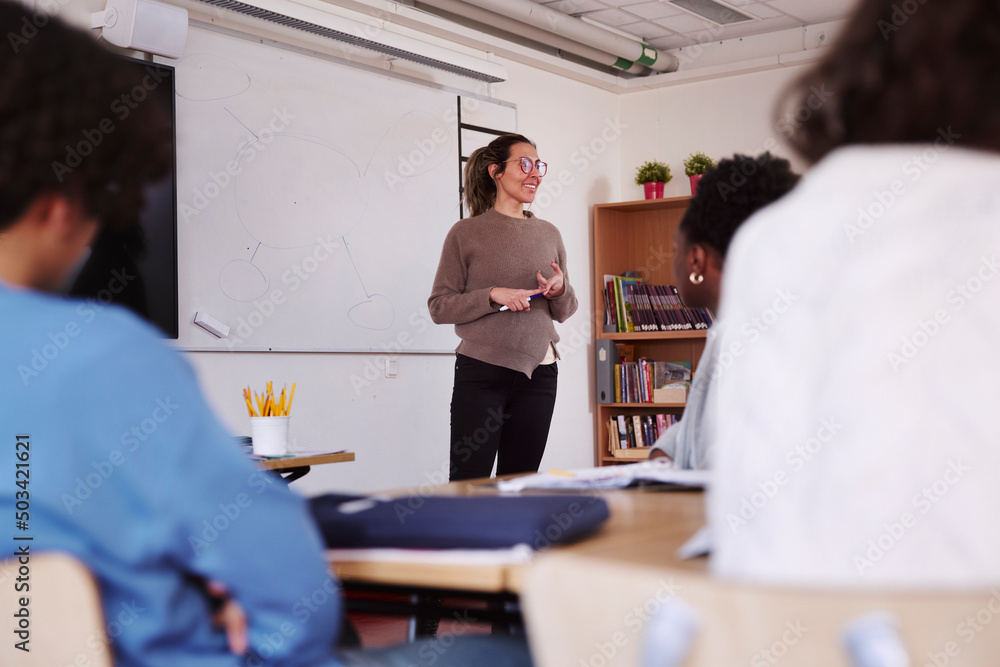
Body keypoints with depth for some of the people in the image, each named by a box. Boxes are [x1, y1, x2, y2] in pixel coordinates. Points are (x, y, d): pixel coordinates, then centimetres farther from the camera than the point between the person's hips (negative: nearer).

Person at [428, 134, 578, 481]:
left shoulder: (549, 234, 13)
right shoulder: (466, 233, 0)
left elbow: (564, 312, 18)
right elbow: (439, 306, -4)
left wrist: (561, 289, -4)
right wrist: (494, 296, -16)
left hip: (538, 372, 4)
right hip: (482, 372, -4)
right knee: (469, 483, -3)